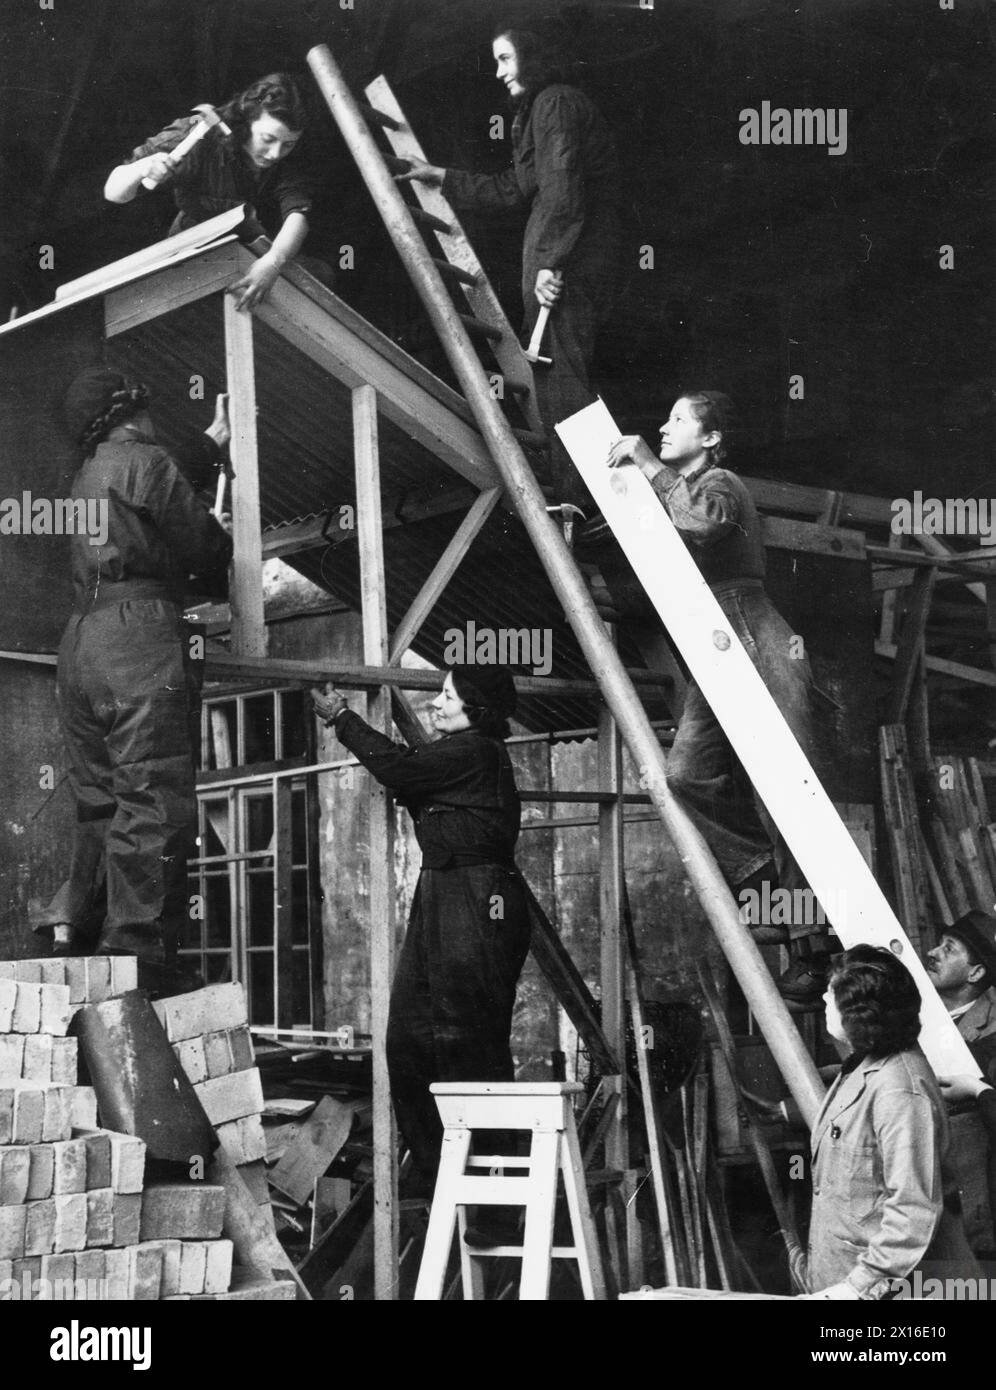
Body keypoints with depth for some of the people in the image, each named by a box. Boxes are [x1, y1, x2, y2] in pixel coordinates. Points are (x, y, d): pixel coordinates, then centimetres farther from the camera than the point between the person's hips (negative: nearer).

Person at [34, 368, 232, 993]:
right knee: (156, 802, -12)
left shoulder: (89, 475, 25)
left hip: (80, 643, 9)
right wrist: (227, 541, 21)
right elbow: (203, 548, -2)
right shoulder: (145, 461, -1)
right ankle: (136, 958, -17)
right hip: (139, 635, -9)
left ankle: (68, 928, 2)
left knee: (102, 801, 13)